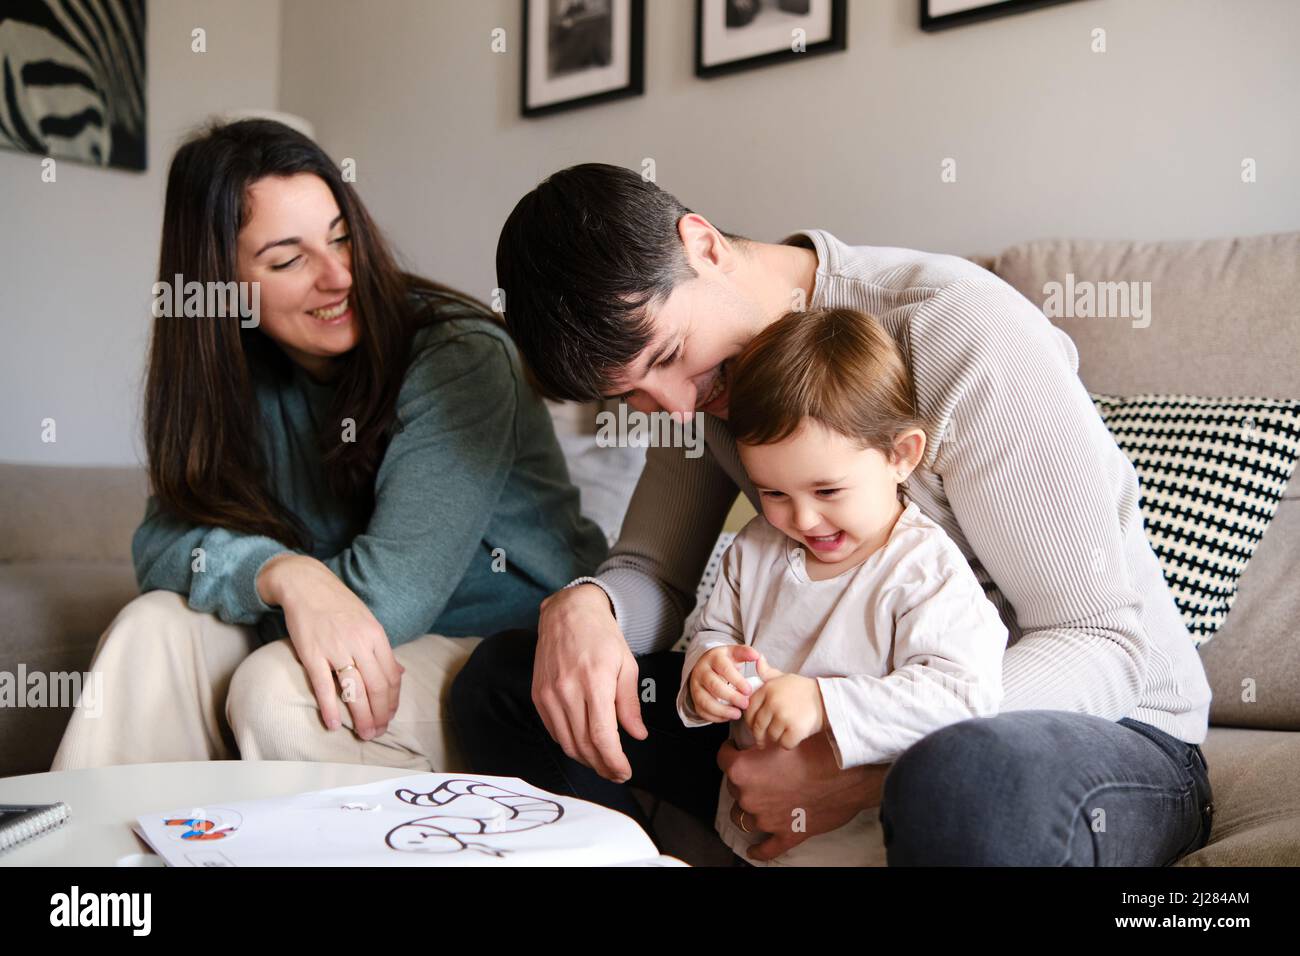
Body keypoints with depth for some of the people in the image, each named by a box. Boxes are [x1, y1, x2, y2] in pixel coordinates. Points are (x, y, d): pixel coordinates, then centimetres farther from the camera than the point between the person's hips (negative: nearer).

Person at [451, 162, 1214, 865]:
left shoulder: (958, 327, -23)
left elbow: (1103, 641, -21)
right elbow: (657, 572, 2)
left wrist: (858, 766, -33)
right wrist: (583, 606, -23)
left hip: (1108, 723, -5)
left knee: (964, 784, -45)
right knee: (505, 677, -3)